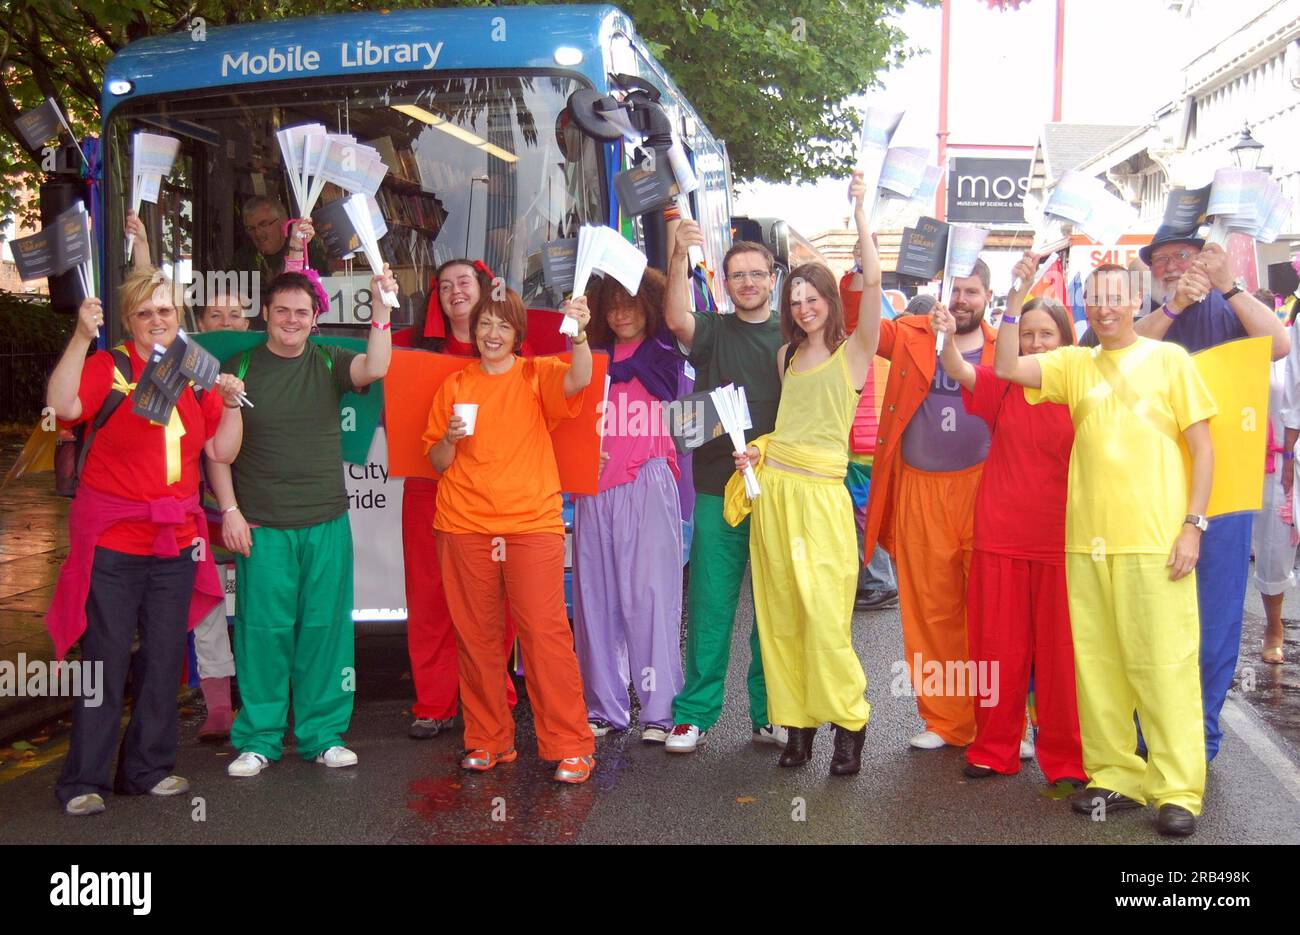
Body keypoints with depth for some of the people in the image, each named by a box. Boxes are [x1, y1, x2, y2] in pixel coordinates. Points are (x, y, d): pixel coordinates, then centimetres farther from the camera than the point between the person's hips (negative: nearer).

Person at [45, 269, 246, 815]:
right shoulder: (108, 366, -4)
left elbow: (221, 452, 11)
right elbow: (64, 406, -24)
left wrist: (230, 404, -3)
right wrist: (82, 336, -26)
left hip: (176, 544, 5)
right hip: (112, 544, -5)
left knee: (164, 659, 11)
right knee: (106, 661, -1)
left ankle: (148, 768, 25)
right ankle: (84, 780, 11)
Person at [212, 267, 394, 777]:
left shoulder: (329, 363, 6)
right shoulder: (239, 368, 4)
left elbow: (375, 367, -15)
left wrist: (381, 308, -25)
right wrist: (230, 510, -3)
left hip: (327, 524, 1)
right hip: (262, 525, -1)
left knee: (325, 629, 6)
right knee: (263, 631, 2)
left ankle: (323, 735, 18)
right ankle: (259, 739, 16)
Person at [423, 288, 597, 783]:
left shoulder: (535, 375, 5)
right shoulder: (456, 385, 11)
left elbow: (578, 379, -18)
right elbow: (437, 462, 11)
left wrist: (578, 333, -34)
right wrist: (451, 437, -9)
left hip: (531, 523, -3)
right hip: (465, 526, 3)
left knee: (545, 631, -7)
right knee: (476, 636, 7)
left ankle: (571, 746, 1)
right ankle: (488, 741, 19)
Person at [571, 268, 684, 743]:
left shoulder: (662, 350, 8)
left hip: (647, 484, -4)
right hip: (595, 486, 4)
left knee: (650, 593, -6)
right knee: (596, 595, 4)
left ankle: (658, 709, 0)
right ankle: (605, 707, 13)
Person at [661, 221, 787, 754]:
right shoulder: (713, 332, 6)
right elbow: (677, 319, -16)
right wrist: (681, 256, -30)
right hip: (718, 489, -1)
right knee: (710, 604, 1)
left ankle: (769, 713, 20)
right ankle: (695, 713, 12)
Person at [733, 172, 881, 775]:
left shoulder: (854, 351, 2)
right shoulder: (787, 355, 16)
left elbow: (872, 281, -12)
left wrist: (860, 214, -8)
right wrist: (758, 452, 7)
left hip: (821, 493, -5)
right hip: (771, 486, 5)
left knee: (823, 614, -10)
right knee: (779, 614, 5)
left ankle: (849, 721, 5)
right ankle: (796, 722, 15)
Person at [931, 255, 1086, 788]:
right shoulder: (1002, 388, 4)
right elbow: (957, 370, -13)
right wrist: (947, 338, -32)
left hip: (1060, 542, -1)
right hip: (1000, 539, 1)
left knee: (1060, 650, 4)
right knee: (999, 648, 9)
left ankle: (1065, 757, 18)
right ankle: (996, 749, 22)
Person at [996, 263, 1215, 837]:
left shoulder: (1168, 359, 5)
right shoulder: (1075, 364, 13)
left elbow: (1202, 446, 3)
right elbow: (1005, 367, 0)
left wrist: (1193, 524, -5)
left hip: (1155, 539, -3)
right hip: (1087, 538, 4)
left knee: (1164, 665, -2)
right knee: (1097, 664, 7)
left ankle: (1178, 790, 6)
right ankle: (1115, 776, 17)